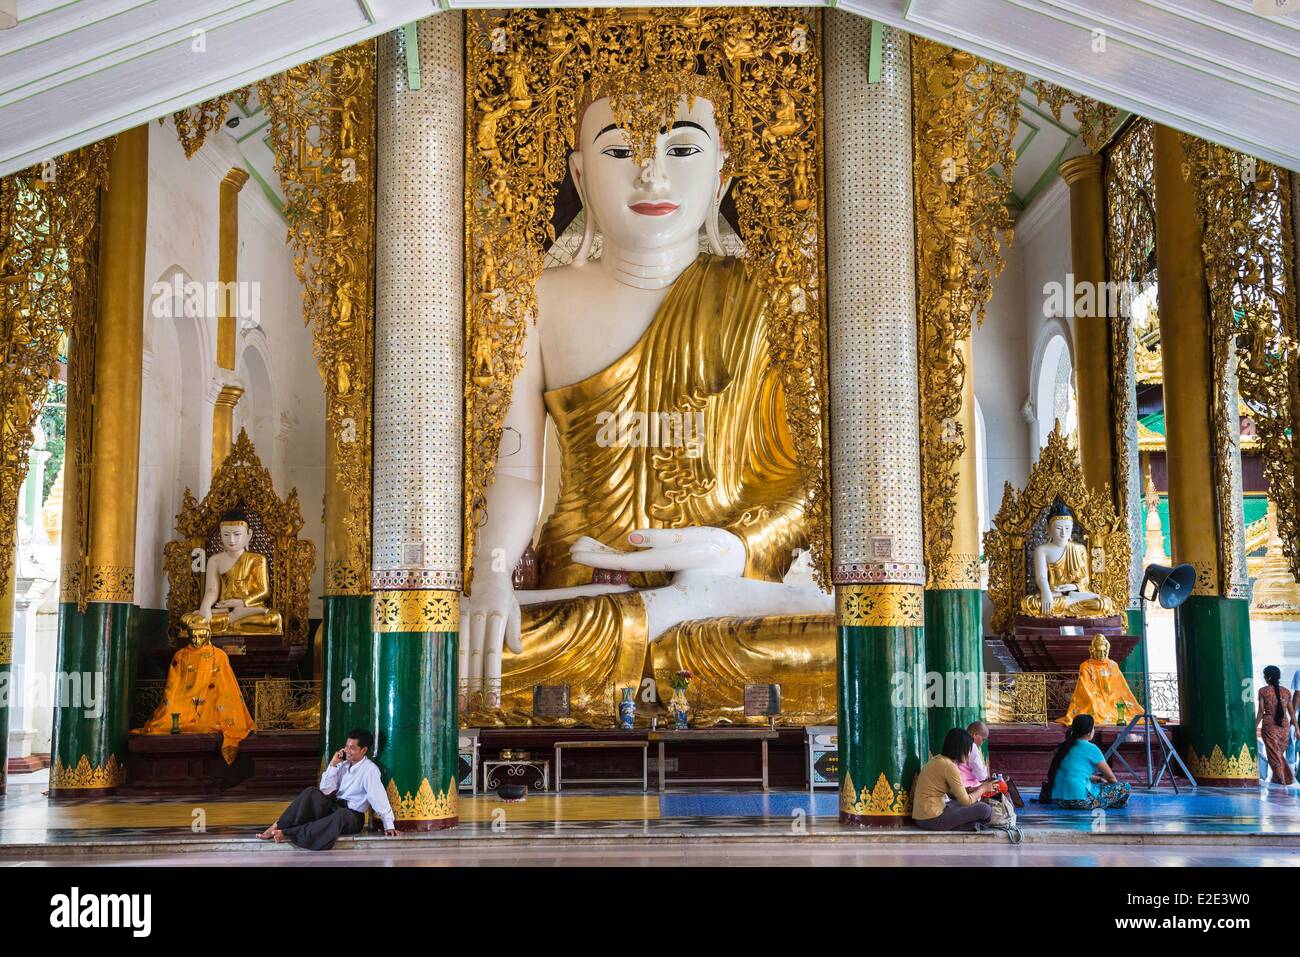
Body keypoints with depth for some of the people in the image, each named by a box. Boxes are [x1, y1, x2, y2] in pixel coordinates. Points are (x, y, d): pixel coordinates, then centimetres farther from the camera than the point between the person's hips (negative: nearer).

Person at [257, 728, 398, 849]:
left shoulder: (370, 769, -12)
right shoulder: (343, 764, 9)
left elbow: (378, 797, -19)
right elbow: (325, 790, 4)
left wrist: (389, 826, -23)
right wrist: (332, 764, -5)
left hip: (352, 816, -6)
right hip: (333, 808, 6)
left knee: (340, 814, -41)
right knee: (312, 793, -22)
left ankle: (288, 834, -43)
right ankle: (277, 827, -27)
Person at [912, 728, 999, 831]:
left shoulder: (939, 759, 11)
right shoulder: (949, 766, -16)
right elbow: (966, 801, -12)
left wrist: (974, 789, 10)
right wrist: (983, 789, 4)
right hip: (932, 819, -10)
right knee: (985, 810, -10)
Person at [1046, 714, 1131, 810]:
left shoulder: (1065, 746, 15)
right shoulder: (1091, 749, -5)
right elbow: (1110, 777, 4)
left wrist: (1097, 778, 34)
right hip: (1080, 801, -8)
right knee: (1124, 788, 1)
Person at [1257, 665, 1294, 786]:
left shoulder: (1263, 691, -6)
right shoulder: (1286, 692, 4)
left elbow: (1261, 711, -6)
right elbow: (1291, 711, 7)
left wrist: (1255, 727, 2)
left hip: (1269, 724, -4)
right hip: (1284, 725, 4)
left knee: (1274, 754, 4)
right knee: (1280, 754, 17)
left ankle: (1281, 780, 2)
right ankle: (1287, 778, 12)